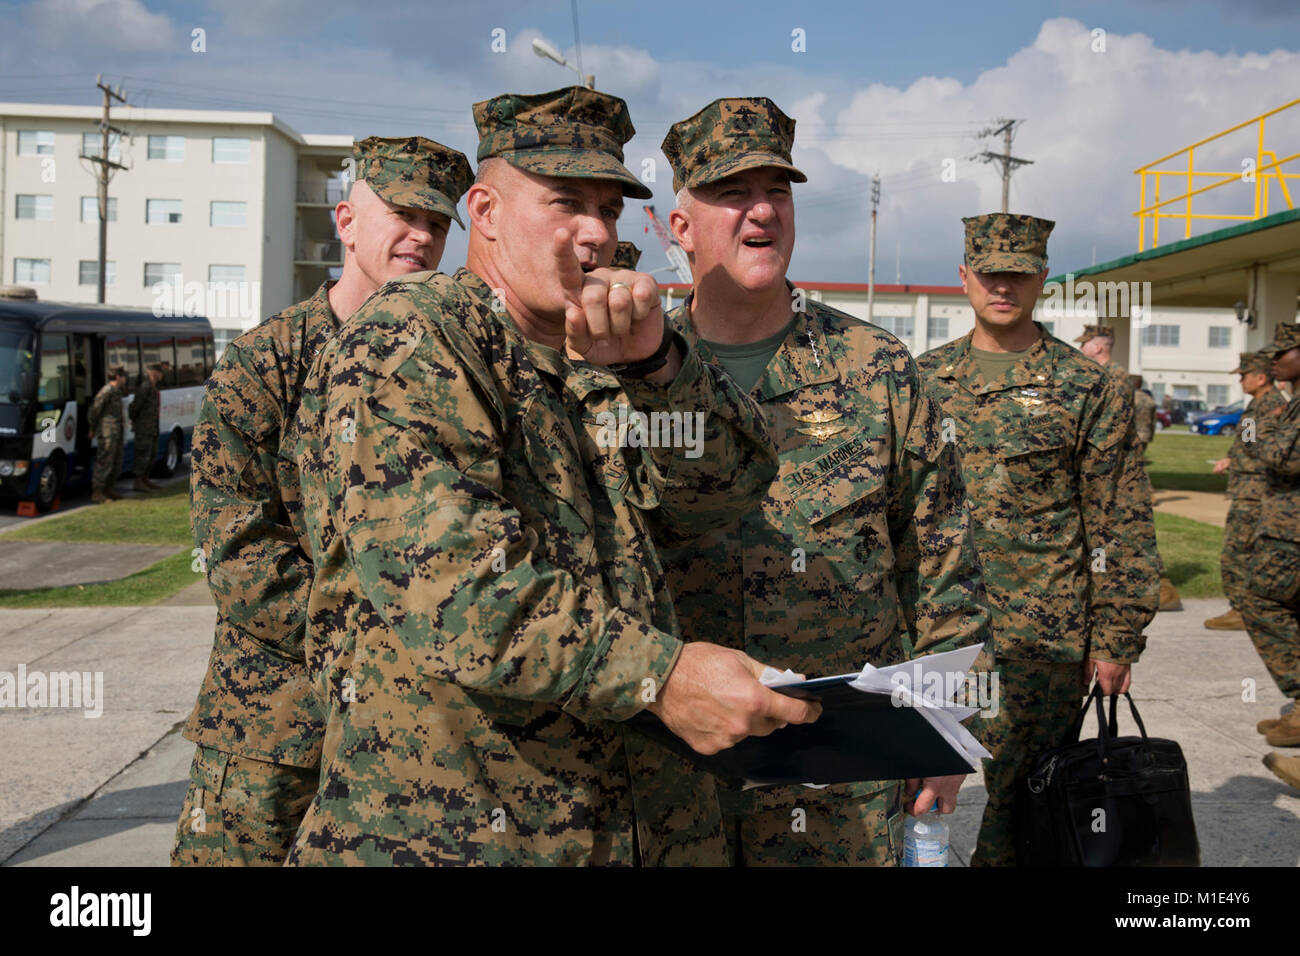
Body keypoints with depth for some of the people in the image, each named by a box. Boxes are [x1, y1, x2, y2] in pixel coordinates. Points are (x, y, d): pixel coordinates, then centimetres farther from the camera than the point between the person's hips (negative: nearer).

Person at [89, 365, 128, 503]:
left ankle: (107, 489, 24)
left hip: (116, 433, 10)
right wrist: (92, 427, -8)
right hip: (107, 433, -10)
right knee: (104, 462, -9)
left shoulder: (117, 391, 16)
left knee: (116, 463, 14)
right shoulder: (107, 391, -14)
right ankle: (96, 492, -6)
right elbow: (95, 408, -16)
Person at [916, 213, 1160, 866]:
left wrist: (1116, 640, -4)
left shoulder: (1088, 388, 0)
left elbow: (1122, 524, 0)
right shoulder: (925, 378, 9)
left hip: (1042, 638, -3)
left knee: (1023, 794, 4)